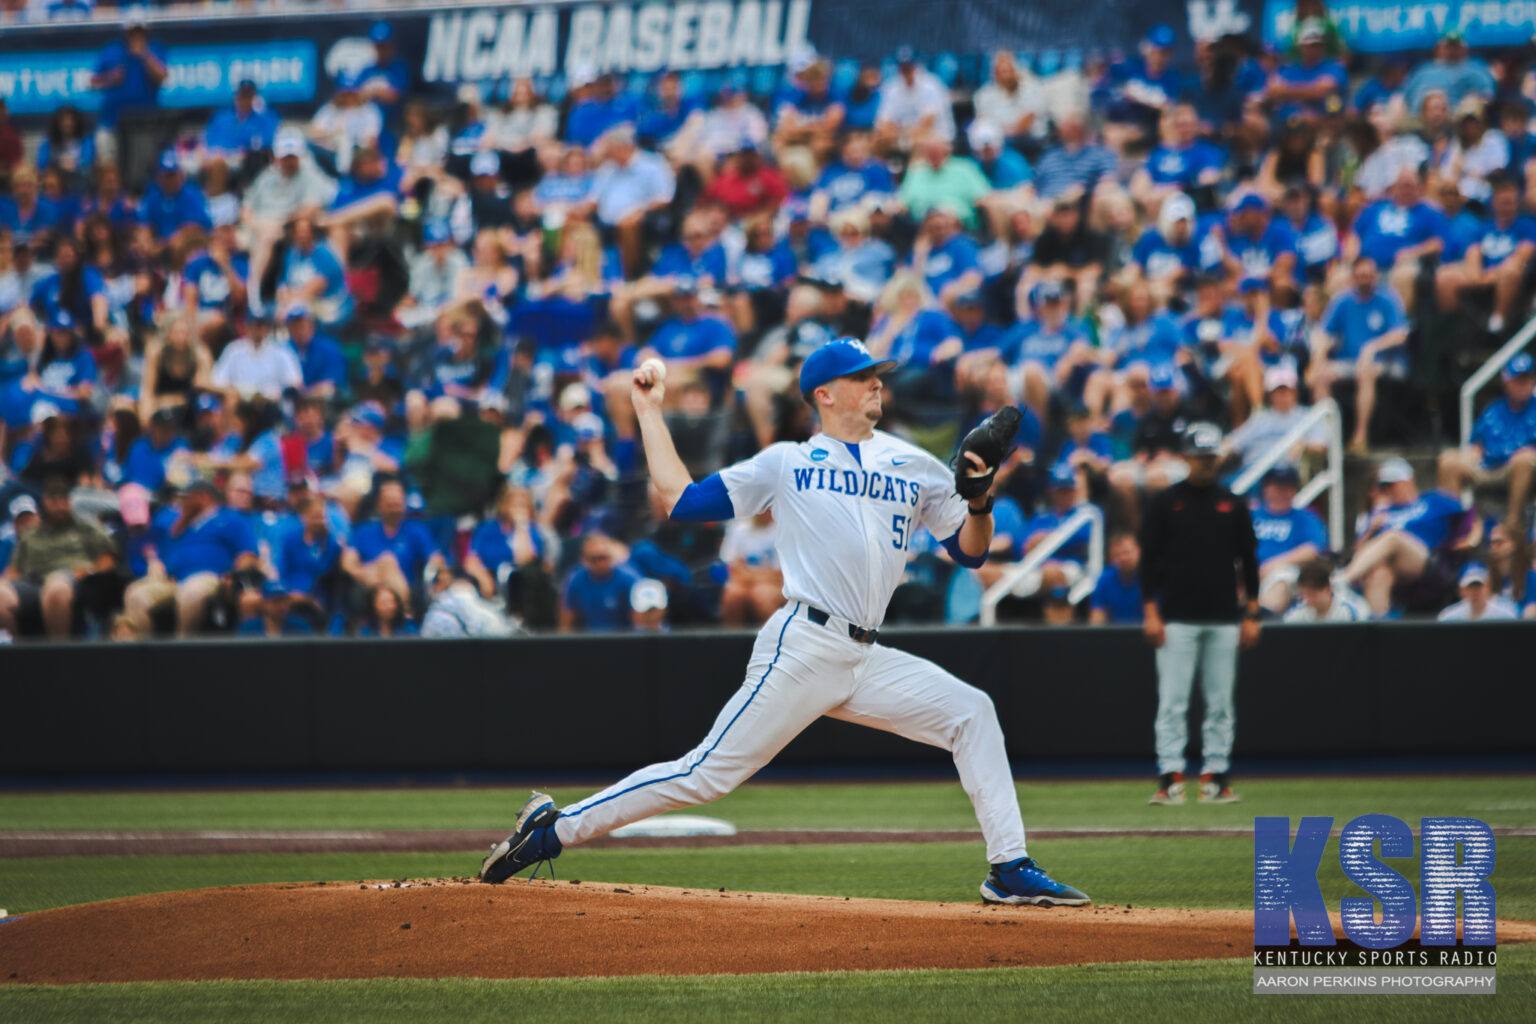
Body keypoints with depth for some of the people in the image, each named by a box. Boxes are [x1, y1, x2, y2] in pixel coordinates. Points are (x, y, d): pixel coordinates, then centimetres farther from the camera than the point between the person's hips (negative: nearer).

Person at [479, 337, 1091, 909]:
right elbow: (681, 500, 6)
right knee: (708, 774, -11)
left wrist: (979, 498, -4)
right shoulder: (784, 463, 8)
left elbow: (970, 552, 16)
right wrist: (650, 413, 12)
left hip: (868, 661, 5)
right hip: (801, 649, -5)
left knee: (971, 713, -9)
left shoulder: (914, 467, 17)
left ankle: (1010, 871, -8)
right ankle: (559, 827, -5)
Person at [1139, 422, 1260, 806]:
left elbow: (1249, 559, 13)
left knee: (1220, 703, 3)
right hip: (1177, 619, -2)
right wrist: (1151, 612, -5)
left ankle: (1216, 776, 7)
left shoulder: (1233, 505, 10)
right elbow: (1149, 559, 3)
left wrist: (1252, 615, 7)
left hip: (1223, 620, 2)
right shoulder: (1165, 503, 3)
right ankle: (1170, 778, -6)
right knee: (1172, 702, -6)